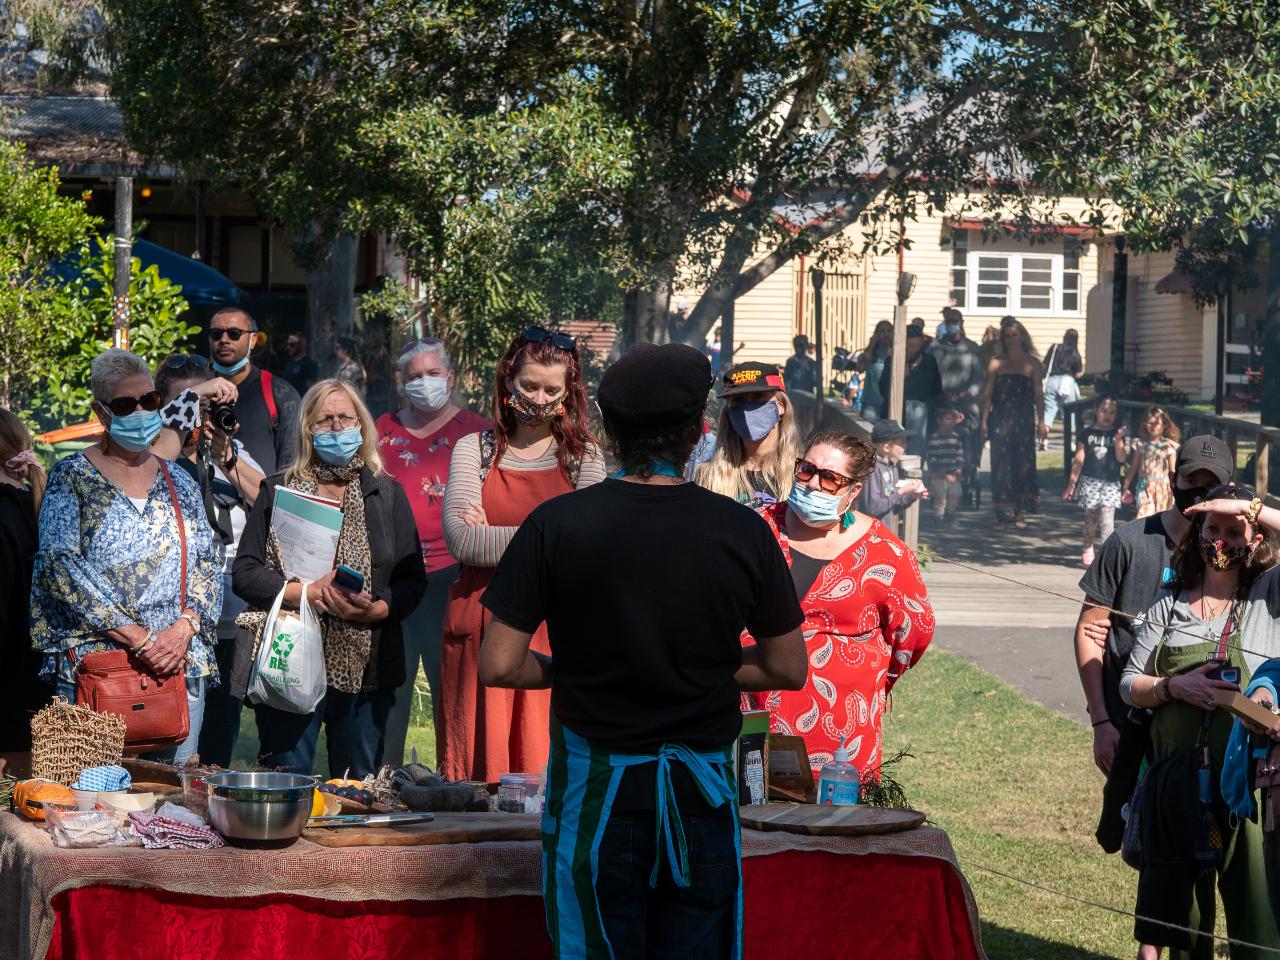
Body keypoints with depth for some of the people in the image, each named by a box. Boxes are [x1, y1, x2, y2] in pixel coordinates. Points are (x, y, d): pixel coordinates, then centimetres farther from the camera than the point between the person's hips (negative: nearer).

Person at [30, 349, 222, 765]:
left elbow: (208, 566, 11)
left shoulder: (178, 483, 15)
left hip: (181, 664, 4)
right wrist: (137, 637, -17)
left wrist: (183, 629, -10)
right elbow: (60, 563, -10)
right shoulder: (71, 477, 2)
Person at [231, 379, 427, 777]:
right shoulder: (278, 491, 8)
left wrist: (375, 610, -14)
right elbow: (244, 573, 1)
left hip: (365, 670, 2)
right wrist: (309, 592, -14)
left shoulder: (387, 494, 12)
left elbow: (413, 580, 7)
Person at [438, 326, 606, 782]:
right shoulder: (474, 450, 9)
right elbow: (460, 540, -6)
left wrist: (491, 537, -7)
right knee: (477, 767, 0)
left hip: (555, 630, -1)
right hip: (480, 627, 1)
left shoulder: (584, 456, 9)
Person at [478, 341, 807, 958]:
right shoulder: (742, 532, -6)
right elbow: (788, 670, 2)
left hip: (594, 794, -1)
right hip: (700, 791, 1)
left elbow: (499, 666, -10)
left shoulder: (555, 525, -10)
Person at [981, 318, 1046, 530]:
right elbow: (987, 393, 5)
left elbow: (1038, 394, 6)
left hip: (1024, 420, 0)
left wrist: (1041, 421, 1)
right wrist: (984, 420, -2)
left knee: (1023, 463, 1)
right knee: (1001, 464, -5)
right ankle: (1003, 514, -2)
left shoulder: (1032, 363, 7)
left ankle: (1020, 512, 11)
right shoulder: (996, 363, 6)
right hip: (1000, 419, 0)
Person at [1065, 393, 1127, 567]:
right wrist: (1071, 483, 4)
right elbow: (1079, 460, 5)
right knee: (1091, 517, 7)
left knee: (1107, 516, -13)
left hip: (1110, 482, -1)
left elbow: (1121, 458, -5)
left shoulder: (1116, 434, 5)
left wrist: (1119, 440, -20)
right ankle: (1088, 550, 23)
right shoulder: (1087, 434, 4)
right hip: (1090, 480, 1)